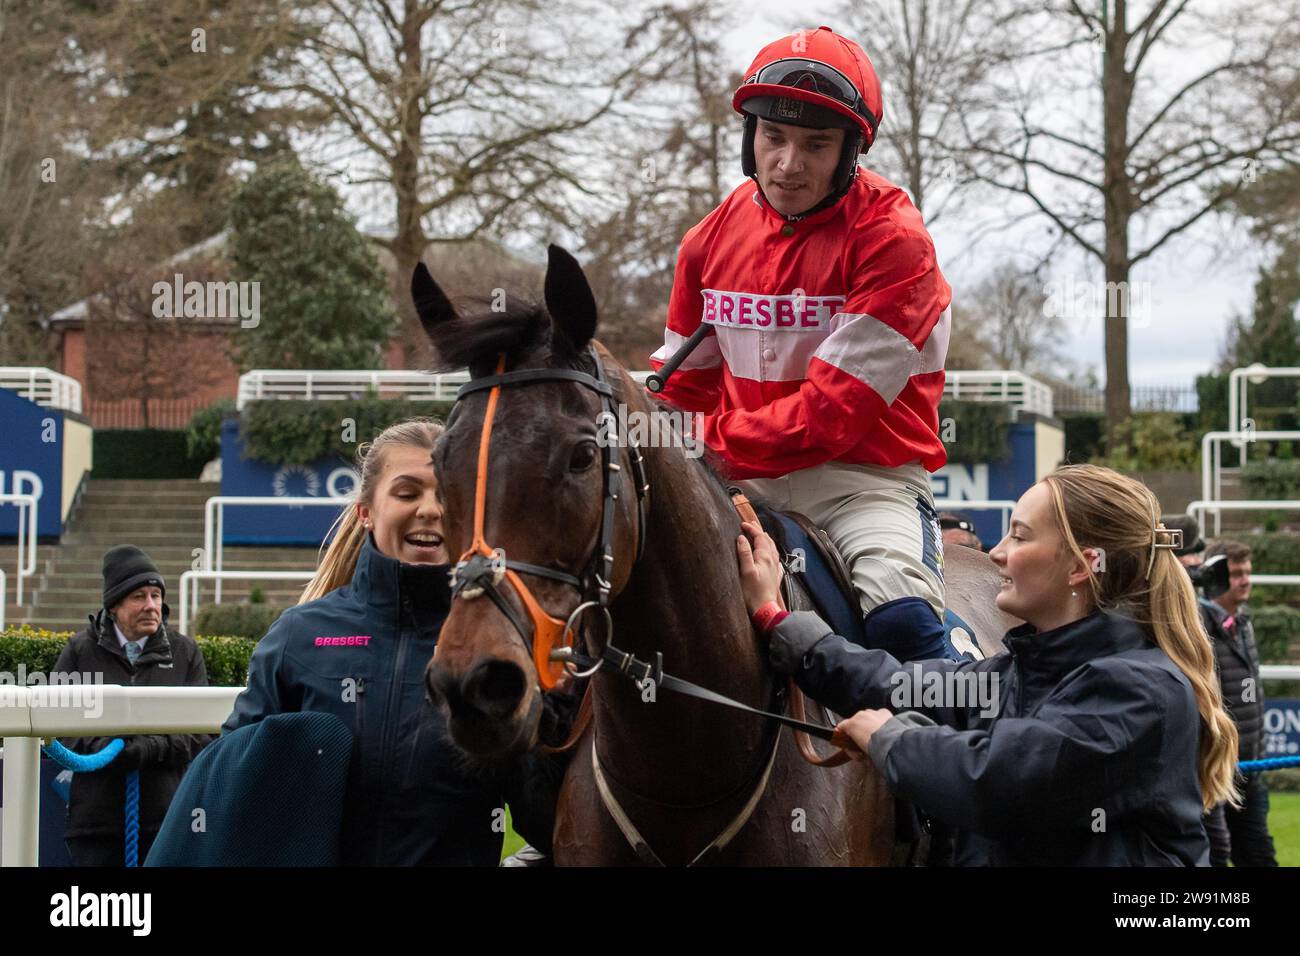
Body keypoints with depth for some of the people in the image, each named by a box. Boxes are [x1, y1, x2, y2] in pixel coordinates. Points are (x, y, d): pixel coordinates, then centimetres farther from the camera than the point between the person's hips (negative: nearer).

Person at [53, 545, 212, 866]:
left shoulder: (185, 652, 9)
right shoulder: (80, 651, 7)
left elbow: (202, 733, 2)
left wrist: (152, 748, -15)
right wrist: (101, 747, -17)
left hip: (167, 816, 0)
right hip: (96, 818, 0)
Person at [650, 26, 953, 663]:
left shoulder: (892, 240, -11)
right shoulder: (714, 238, 7)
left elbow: (836, 406, -18)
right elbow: (681, 381, 16)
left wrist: (715, 440, -20)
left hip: (864, 473, -5)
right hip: (740, 477, 5)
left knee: (901, 617, -30)